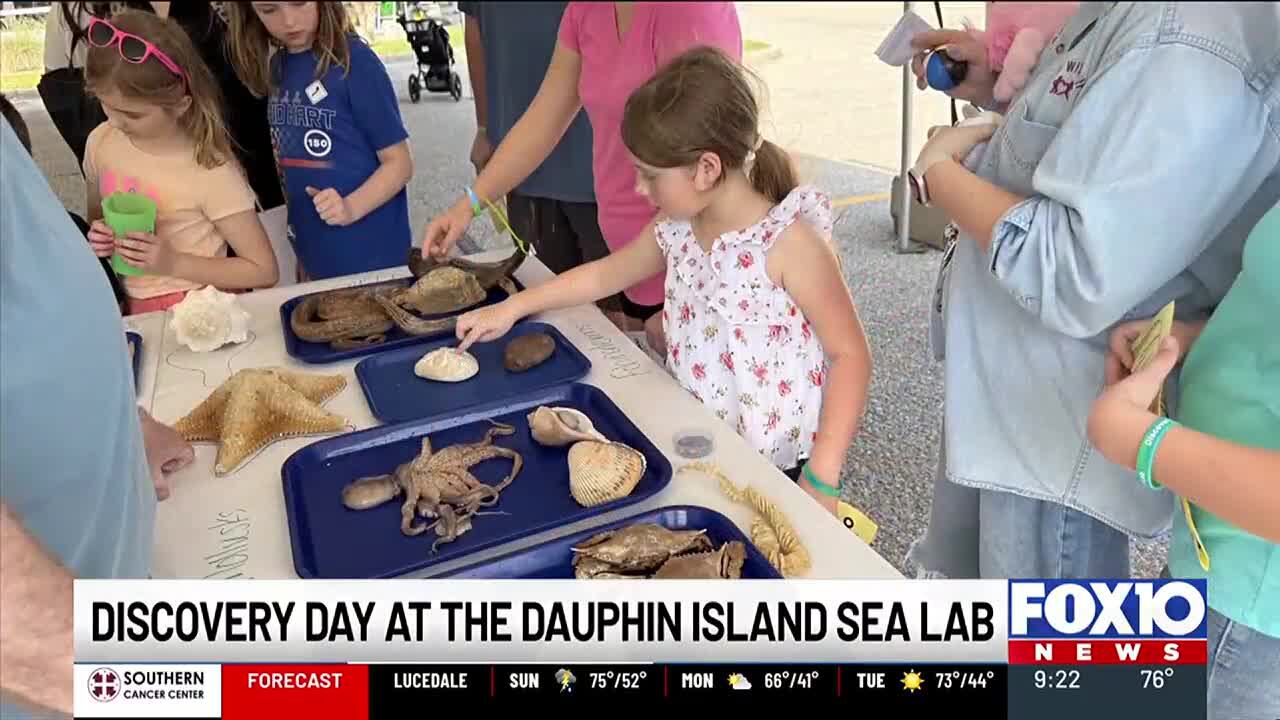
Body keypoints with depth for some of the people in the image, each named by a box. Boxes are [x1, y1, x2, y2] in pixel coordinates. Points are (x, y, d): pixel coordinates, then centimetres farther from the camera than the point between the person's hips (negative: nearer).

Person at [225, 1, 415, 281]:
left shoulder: (354, 60, -13)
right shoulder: (275, 69, 5)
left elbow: (399, 163, -11)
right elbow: (292, 162, 12)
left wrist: (351, 207, -27)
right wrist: (303, 255, 11)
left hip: (373, 256, -6)